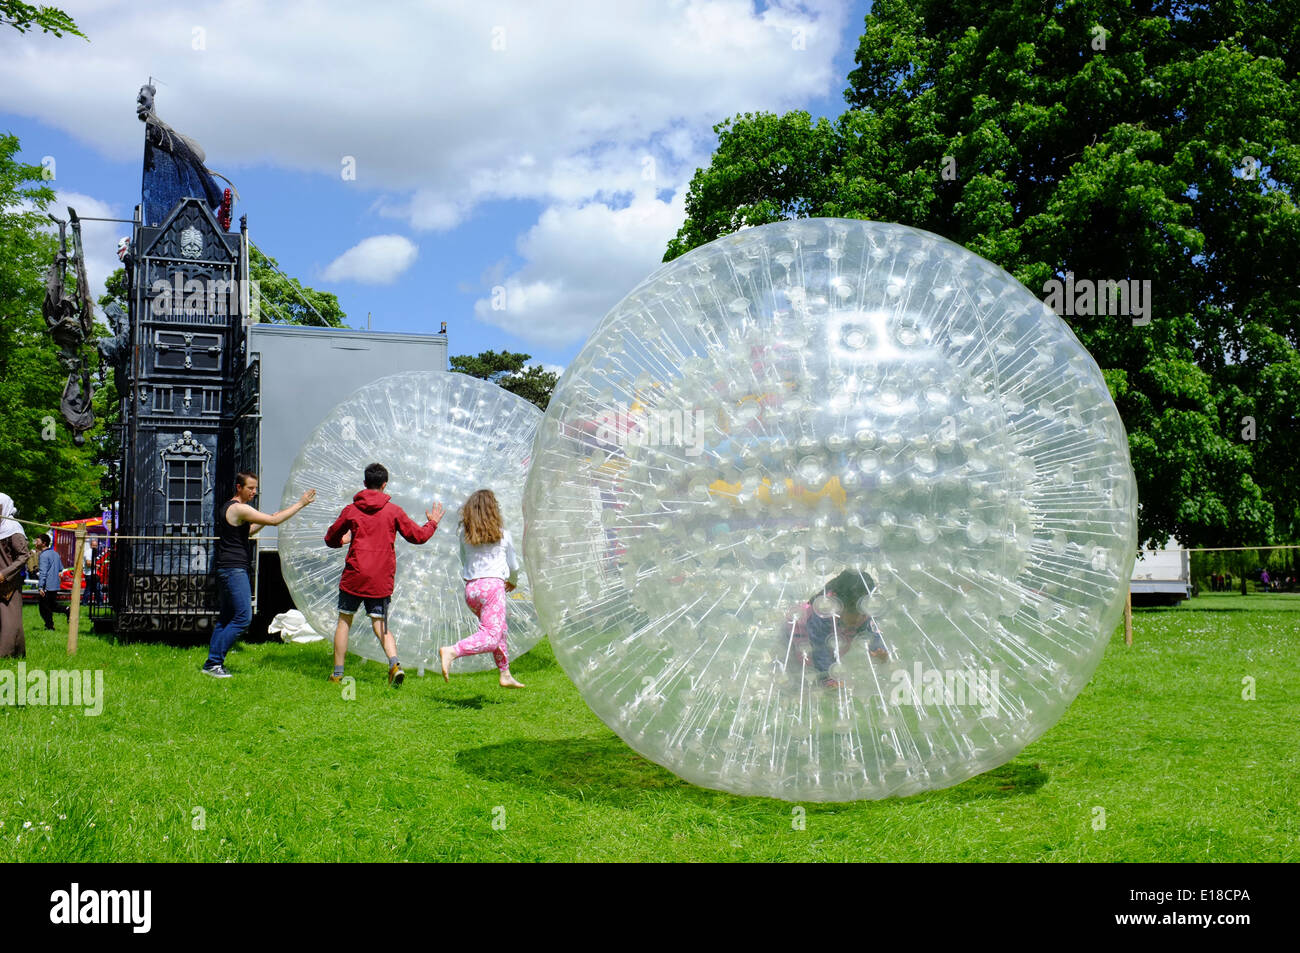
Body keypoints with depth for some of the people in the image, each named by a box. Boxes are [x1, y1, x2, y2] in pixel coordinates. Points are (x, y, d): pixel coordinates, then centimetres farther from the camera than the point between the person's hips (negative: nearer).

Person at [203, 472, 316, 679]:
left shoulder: (227, 507, 18)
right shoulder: (239, 508, -13)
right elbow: (275, 521, -18)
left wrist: (262, 522, 15)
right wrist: (300, 504, -15)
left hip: (226, 569, 11)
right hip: (234, 569, -11)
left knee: (226, 618, 13)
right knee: (243, 618, -10)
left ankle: (212, 663, 14)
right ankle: (214, 662, -7)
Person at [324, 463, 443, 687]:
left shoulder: (351, 510, 1)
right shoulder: (393, 511, 1)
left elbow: (331, 540, 11)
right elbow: (418, 536, 6)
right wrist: (433, 523, 25)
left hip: (354, 576, -1)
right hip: (382, 580, 1)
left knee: (344, 621, 13)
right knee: (380, 624, 9)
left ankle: (338, 673, 15)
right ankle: (394, 663, -15)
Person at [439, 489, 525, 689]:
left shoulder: (464, 534, 8)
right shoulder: (502, 534, 3)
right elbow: (514, 565, 13)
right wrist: (513, 581, 34)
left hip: (470, 588, 6)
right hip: (492, 584, -6)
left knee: (499, 629, 23)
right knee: (491, 637, -12)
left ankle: (505, 675, 28)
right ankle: (452, 652, -34)